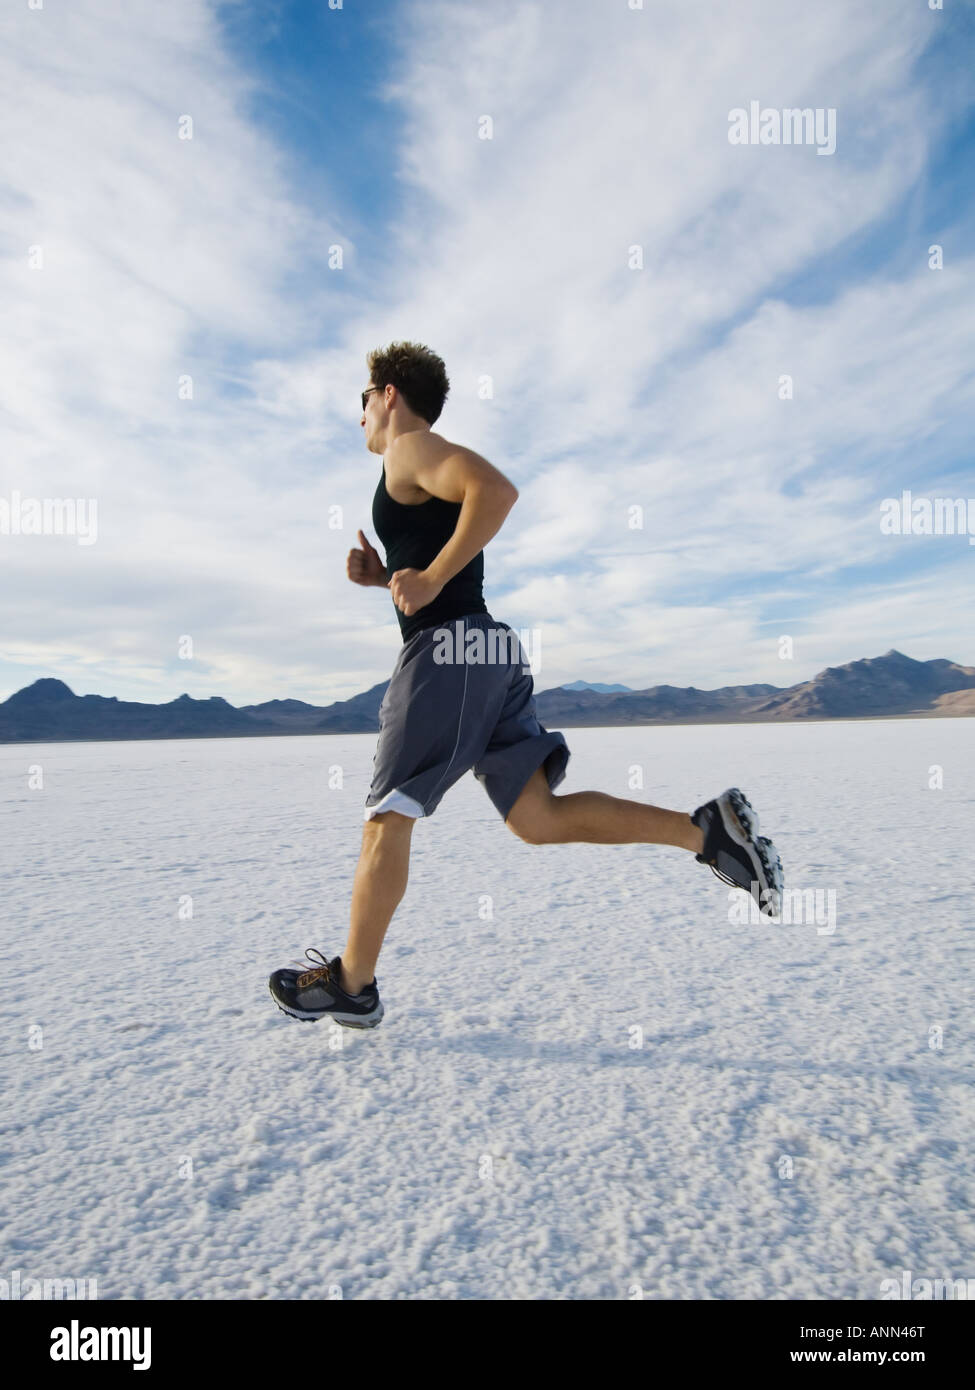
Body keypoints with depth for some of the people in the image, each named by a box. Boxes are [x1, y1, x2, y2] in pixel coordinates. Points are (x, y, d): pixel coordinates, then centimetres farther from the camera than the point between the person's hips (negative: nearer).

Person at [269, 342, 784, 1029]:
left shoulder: (411, 448, -1)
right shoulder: (426, 472, 28)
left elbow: (498, 488, -22)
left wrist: (429, 580, -19)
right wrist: (383, 576, 18)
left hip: (448, 649, -9)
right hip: (488, 649, 9)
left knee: (387, 819, 0)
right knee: (537, 818, 3)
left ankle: (351, 985, 13)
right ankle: (707, 830, -3)